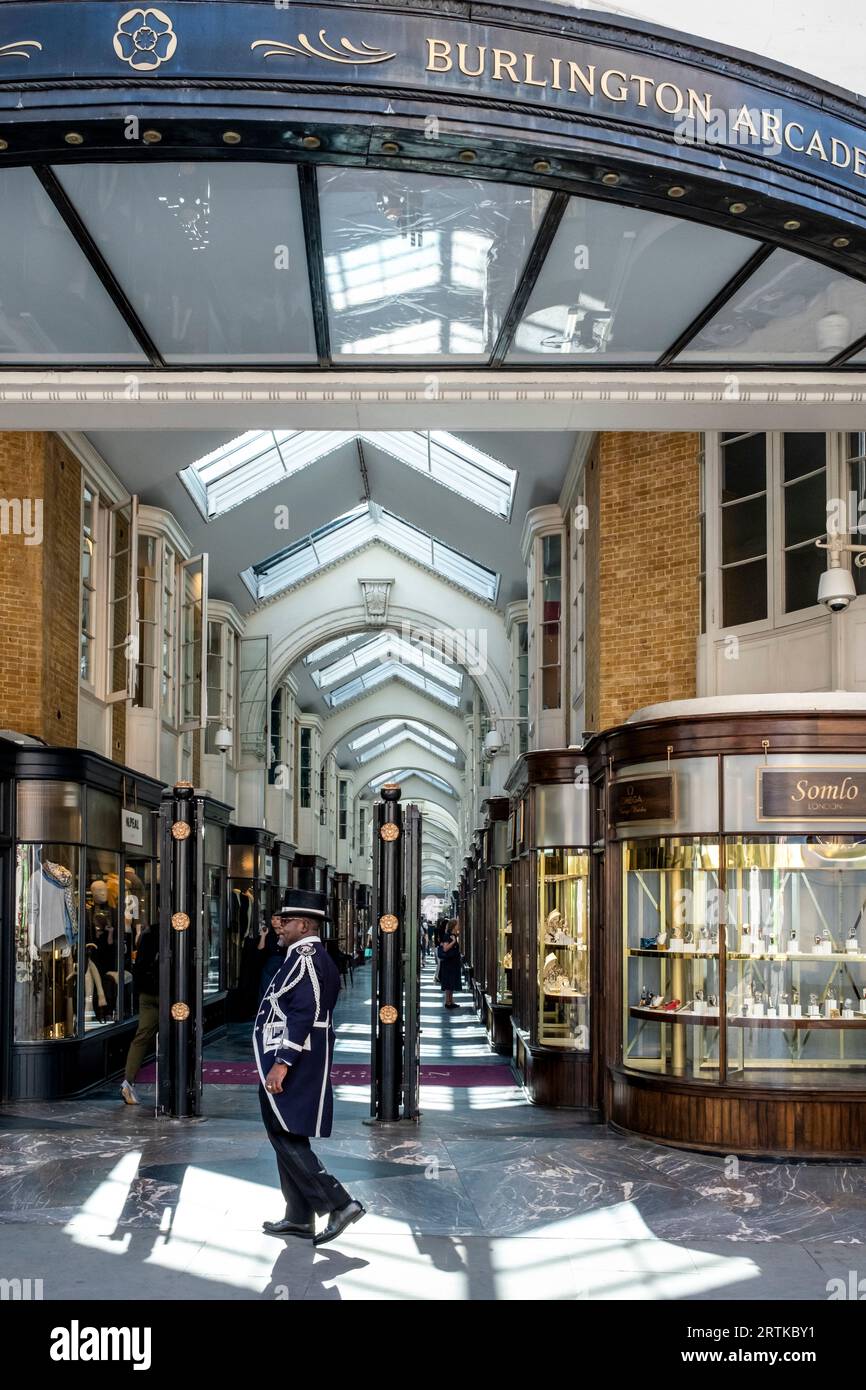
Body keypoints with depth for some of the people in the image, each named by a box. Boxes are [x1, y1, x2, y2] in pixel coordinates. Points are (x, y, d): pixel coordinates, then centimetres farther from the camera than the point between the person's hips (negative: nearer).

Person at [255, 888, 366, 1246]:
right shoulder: (319, 958, 15)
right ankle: (299, 1218, 19)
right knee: (290, 1138, 14)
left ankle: (338, 1204, -10)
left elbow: (303, 1014, -24)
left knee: (285, 1137, -8)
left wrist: (281, 1062, -26)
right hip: (310, 1065, 10)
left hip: (292, 1064, -10)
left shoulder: (304, 958, -16)